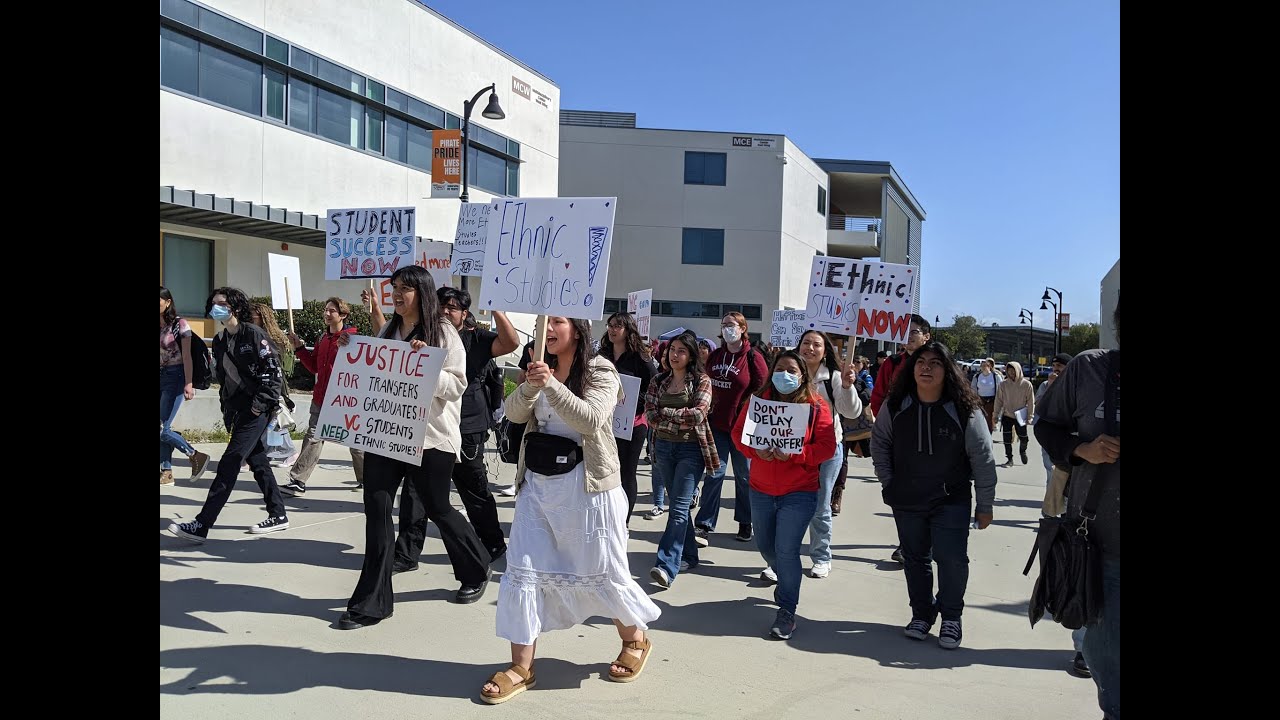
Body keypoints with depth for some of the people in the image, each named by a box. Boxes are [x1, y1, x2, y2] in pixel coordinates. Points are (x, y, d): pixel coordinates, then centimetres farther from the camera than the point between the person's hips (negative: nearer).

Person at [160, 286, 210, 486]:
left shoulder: (179, 324, -7)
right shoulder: (160, 326, 8)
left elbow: (187, 356, -10)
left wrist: (188, 384, -16)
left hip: (174, 376, -6)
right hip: (161, 376, 6)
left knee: (163, 429, -11)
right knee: (164, 429, 6)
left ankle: (196, 457, 5)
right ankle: (167, 472, 13)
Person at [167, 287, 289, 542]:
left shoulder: (253, 333, -10)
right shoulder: (219, 341, 14)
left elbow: (273, 370, -14)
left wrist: (261, 402, -17)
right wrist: (226, 410, 16)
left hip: (256, 410, -8)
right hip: (237, 410, 8)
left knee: (229, 464, -10)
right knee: (257, 461, 13)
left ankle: (201, 526, -10)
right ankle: (278, 516, 24)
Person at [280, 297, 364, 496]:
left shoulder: (352, 338, -10)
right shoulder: (323, 339, 12)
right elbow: (314, 367, 15)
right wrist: (299, 348, 9)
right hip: (321, 398, 6)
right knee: (313, 438, 4)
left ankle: (367, 478, 21)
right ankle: (298, 482, 5)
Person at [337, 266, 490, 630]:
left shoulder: (443, 332, -6)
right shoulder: (388, 330, 12)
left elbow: (456, 385, -11)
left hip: (429, 436, -5)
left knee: (437, 508, 9)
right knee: (376, 508, -3)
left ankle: (476, 572, 34)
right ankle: (372, 602, 4)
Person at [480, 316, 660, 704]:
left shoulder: (600, 372, -8)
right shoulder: (542, 367, 10)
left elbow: (590, 419, -23)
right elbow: (515, 413, -1)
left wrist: (551, 385, -32)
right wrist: (531, 385, -21)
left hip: (584, 485, -5)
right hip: (537, 482, 6)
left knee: (600, 572, 5)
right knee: (522, 570, 0)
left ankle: (635, 640, 32)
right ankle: (521, 667, 10)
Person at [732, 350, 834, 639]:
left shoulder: (816, 406, -6)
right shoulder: (758, 400, 3)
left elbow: (826, 446, -10)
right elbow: (739, 433, 2)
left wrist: (794, 454, -24)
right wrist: (756, 450, -17)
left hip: (799, 493, -4)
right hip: (761, 490, 4)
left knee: (787, 551, -9)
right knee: (766, 547, 19)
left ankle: (787, 611, 5)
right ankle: (785, 580, 50)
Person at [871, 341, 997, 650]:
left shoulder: (964, 411, -12)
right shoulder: (895, 406, -5)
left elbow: (983, 459, -7)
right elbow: (879, 445, 9)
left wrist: (985, 505, -4)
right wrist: (889, 483, 2)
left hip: (951, 501, -3)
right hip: (906, 501, 3)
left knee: (952, 558, -8)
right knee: (915, 557, 14)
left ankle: (951, 617, 14)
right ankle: (921, 613, 32)